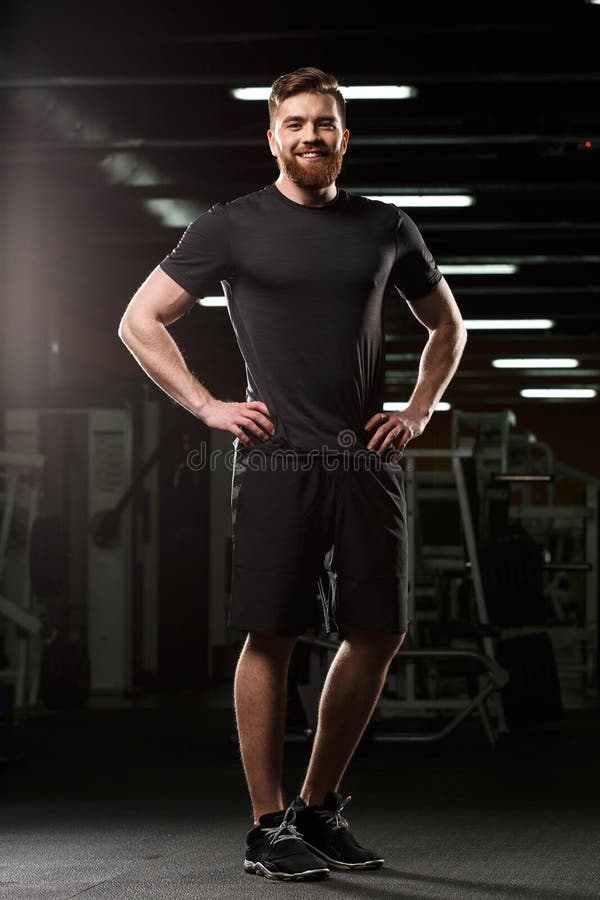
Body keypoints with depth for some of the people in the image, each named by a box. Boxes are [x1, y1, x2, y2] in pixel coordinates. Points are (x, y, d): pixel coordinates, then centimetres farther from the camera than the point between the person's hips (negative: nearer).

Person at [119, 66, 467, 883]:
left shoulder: (386, 229, 13)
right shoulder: (233, 227, 3)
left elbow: (447, 326, 26)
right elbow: (140, 320, 6)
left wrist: (419, 412, 11)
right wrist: (206, 406, -2)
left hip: (367, 460, 4)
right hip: (278, 459, -4)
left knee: (379, 634, 3)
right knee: (272, 637, -6)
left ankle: (321, 807, 19)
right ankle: (268, 827, 2)